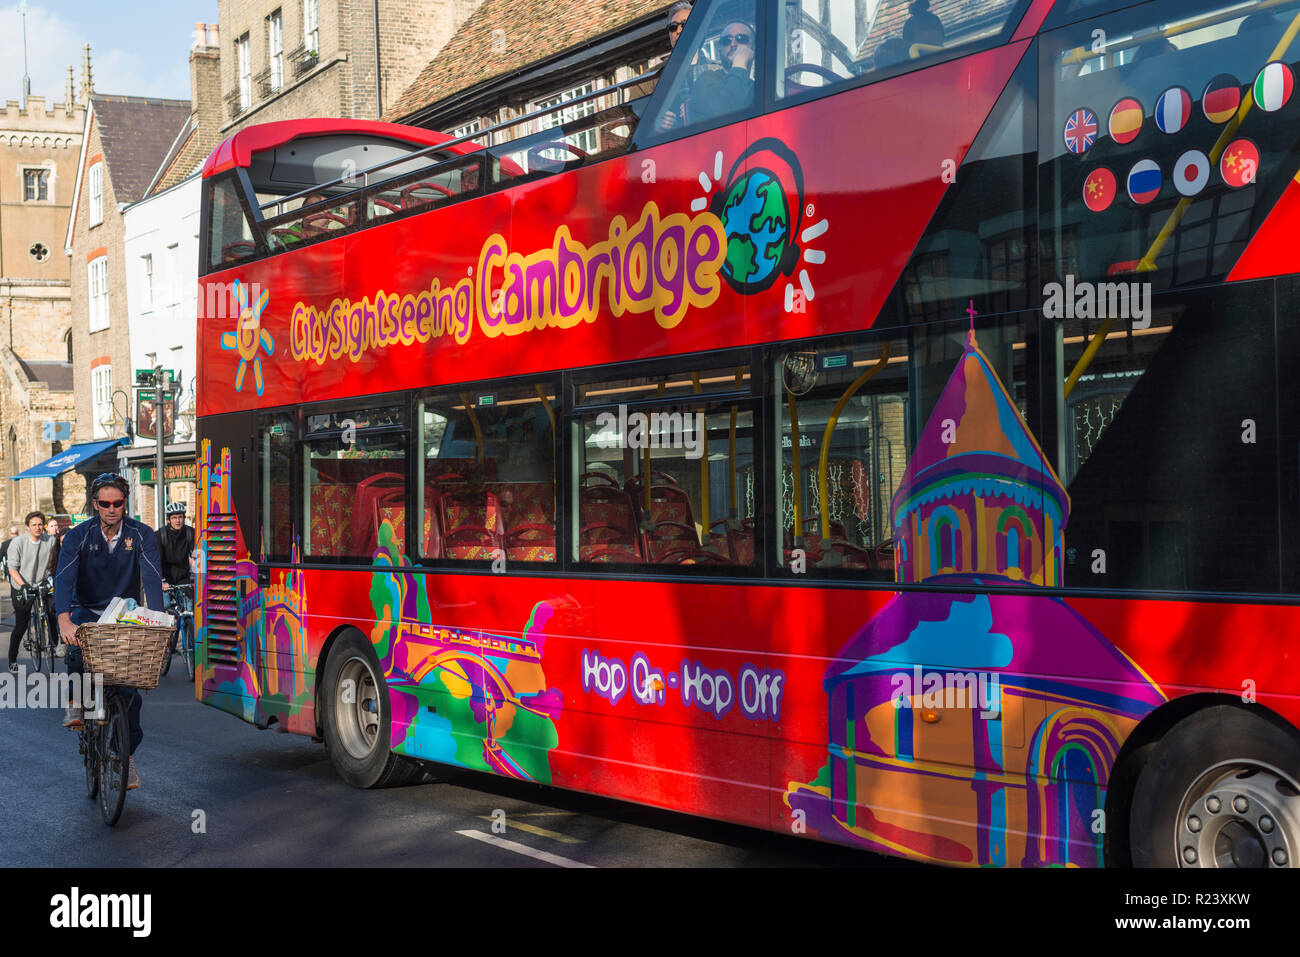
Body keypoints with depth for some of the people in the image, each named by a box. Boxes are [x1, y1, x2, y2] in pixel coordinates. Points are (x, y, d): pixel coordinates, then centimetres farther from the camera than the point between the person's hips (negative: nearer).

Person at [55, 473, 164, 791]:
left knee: (131, 683, -9)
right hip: (86, 611, 0)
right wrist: (64, 620, -41)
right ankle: (74, 702, -17)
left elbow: (152, 579, -20)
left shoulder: (142, 535, -10)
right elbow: (63, 579, -23)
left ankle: (127, 755, 5)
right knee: (77, 643, -36)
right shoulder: (78, 536, -10)